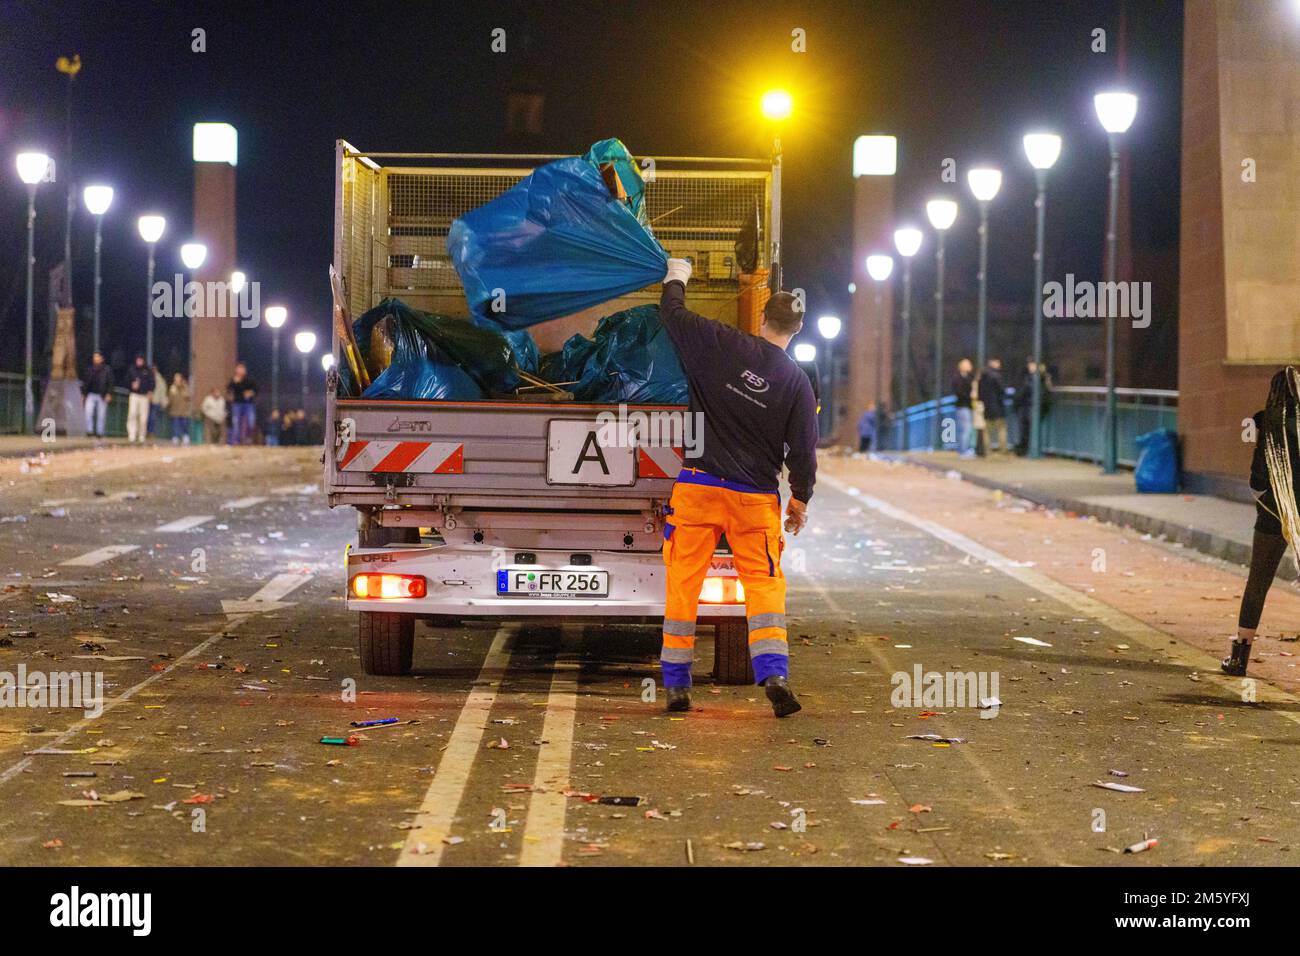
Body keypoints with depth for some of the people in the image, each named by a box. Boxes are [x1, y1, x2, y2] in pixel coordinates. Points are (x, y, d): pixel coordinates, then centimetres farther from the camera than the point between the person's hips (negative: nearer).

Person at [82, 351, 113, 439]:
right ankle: (89, 430, -8)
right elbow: (87, 382, 18)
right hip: (91, 394, 3)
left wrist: (109, 394, -15)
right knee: (88, 412, -14)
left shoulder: (107, 369, 0)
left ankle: (99, 432, 8)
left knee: (101, 414, 0)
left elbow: (110, 382, -4)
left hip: (102, 396, -3)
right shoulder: (90, 369, 12)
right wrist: (84, 394, 16)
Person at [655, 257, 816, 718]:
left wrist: (676, 279, 29)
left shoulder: (721, 345, -5)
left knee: (683, 582, 6)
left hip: (698, 487, 0)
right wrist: (800, 499, 16)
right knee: (764, 582, 5)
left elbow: (671, 313, 8)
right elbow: (803, 450, 1)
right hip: (756, 496, 0)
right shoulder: (796, 382, -2)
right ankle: (773, 672, -11)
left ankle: (676, 682, 9)